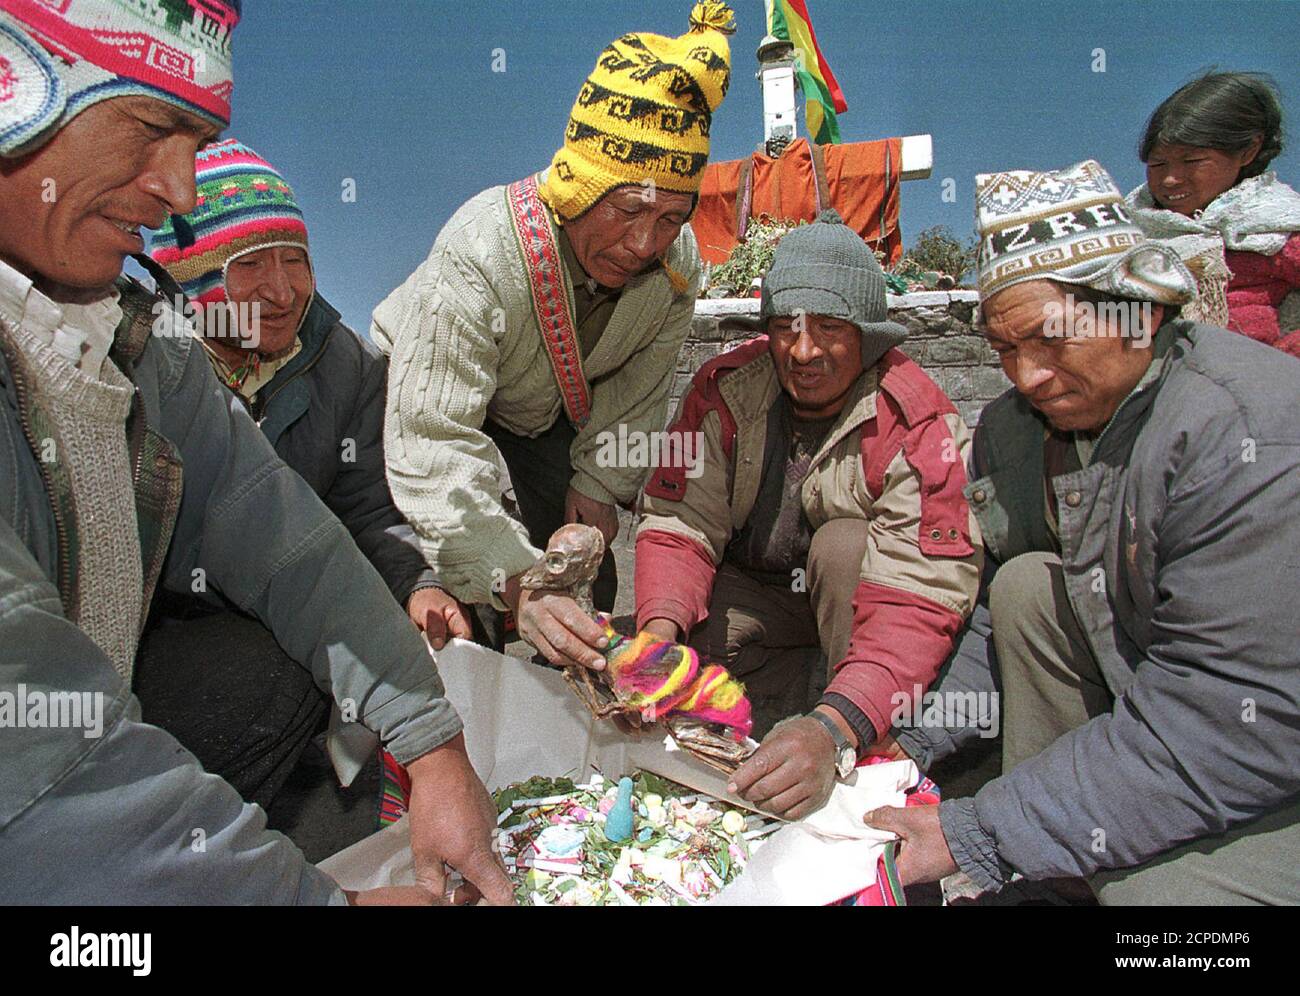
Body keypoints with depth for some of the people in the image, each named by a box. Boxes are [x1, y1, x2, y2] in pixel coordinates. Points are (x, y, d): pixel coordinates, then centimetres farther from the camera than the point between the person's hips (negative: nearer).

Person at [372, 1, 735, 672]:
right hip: (422, 390, -3)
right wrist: (516, 584, -55)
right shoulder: (478, 253, -42)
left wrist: (598, 485, -11)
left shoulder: (676, 262, -26)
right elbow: (434, 450, -46)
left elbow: (635, 391, -7)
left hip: (549, 409, 4)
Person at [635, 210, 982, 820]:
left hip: (850, 598, -2)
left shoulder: (919, 425, -26)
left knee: (845, 543, -34)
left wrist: (833, 730, -49)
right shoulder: (724, 390, -15)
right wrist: (659, 631, -39)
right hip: (751, 591, 3)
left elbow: (918, 598, -34)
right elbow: (679, 523, -18)